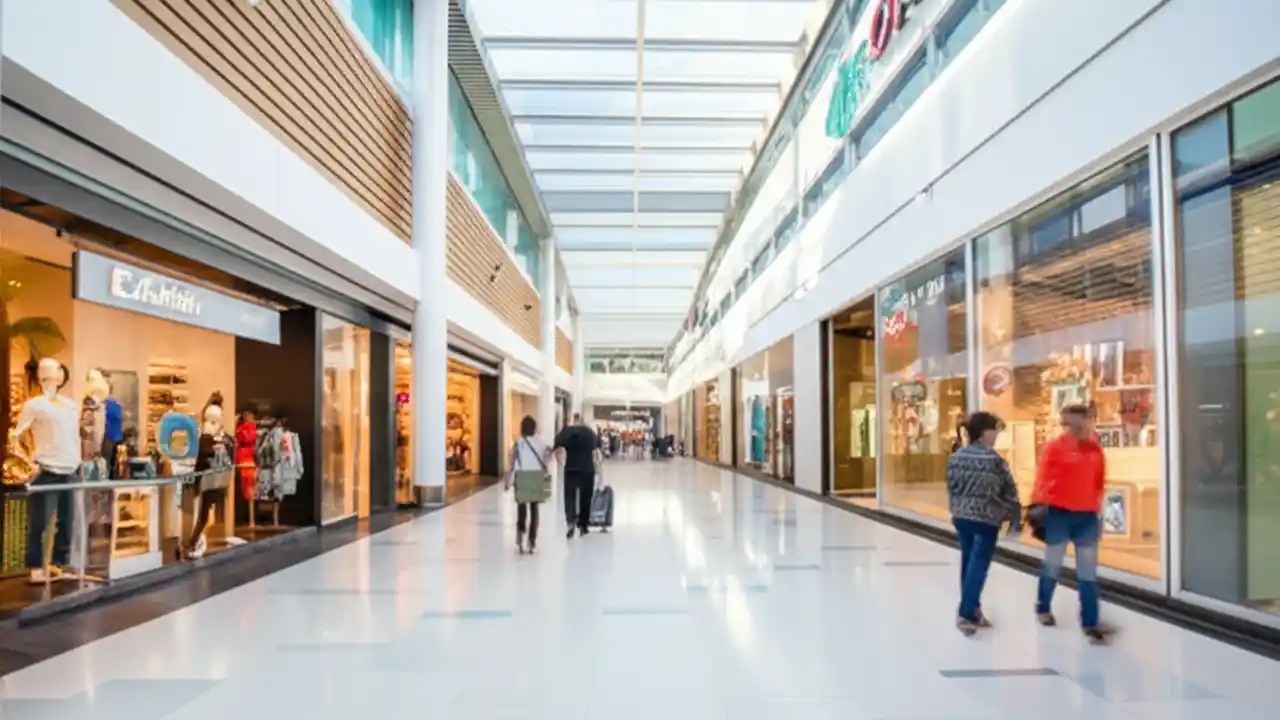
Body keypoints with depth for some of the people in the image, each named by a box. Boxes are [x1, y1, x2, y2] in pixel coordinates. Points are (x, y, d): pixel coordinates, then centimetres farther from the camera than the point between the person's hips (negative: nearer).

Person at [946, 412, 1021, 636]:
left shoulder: (957, 456, 5)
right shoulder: (994, 459, -13)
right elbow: (1008, 491, -7)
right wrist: (1015, 516, 5)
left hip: (961, 517, 7)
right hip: (986, 519, -6)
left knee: (968, 563, 14)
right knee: (978, 566, -5)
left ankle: (972, 609, 22)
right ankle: (966, 613, -8)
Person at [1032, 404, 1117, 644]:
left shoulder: (1095, 449, 6)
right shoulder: (1055, 447, -8)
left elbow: (1099, 482, 13)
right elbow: (1043, 477, -10)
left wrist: (1098, 511, 14)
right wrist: (1039, 505, -16)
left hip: (1087, 516, 4)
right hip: (1059, 513, -4)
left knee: (1088, 571, 7)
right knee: (1053, 564, 10)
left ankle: (1090, 623, 14)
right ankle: (1043, 608, 31)